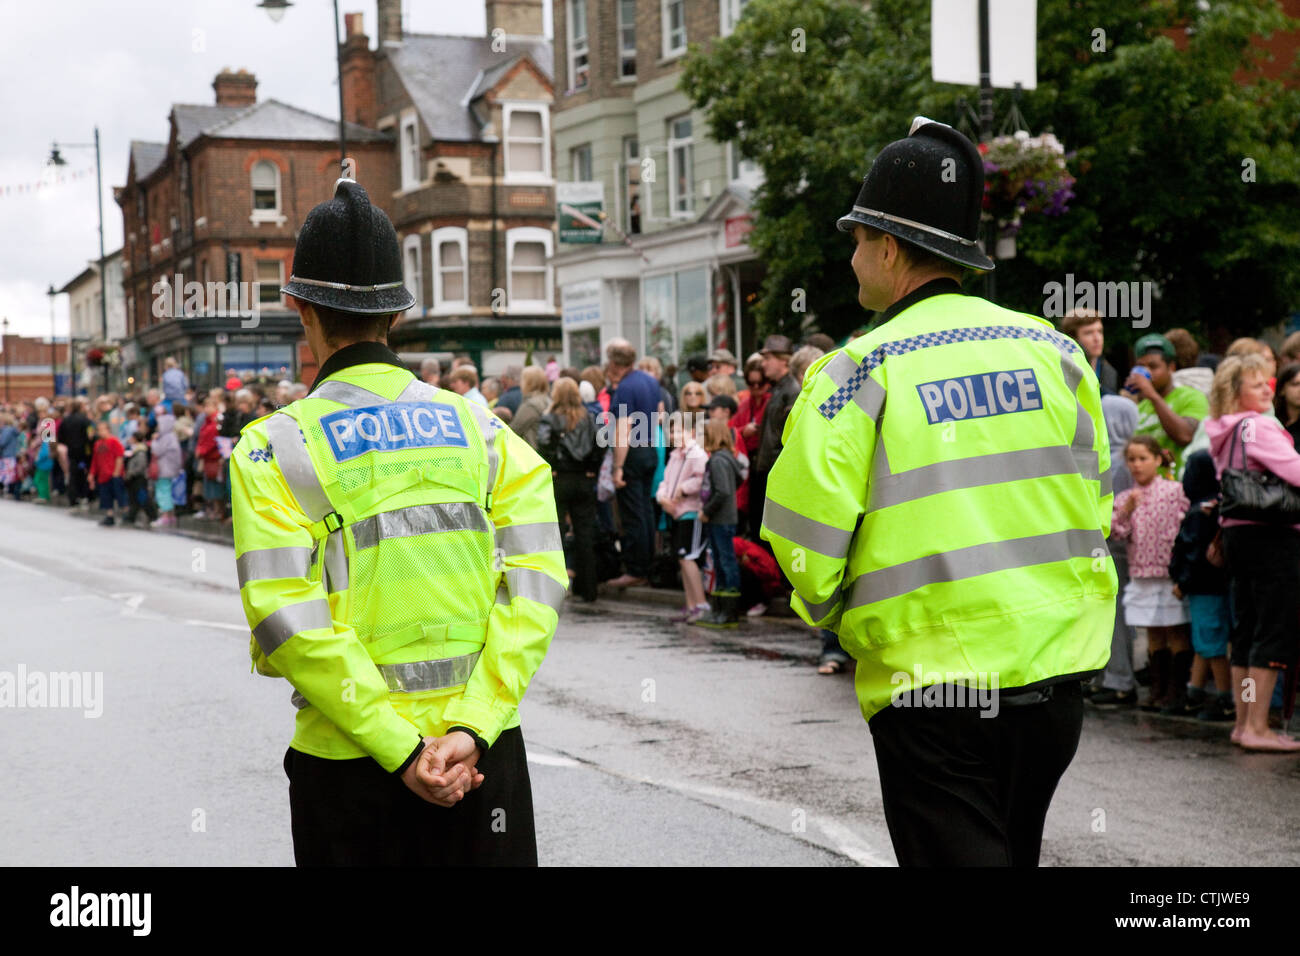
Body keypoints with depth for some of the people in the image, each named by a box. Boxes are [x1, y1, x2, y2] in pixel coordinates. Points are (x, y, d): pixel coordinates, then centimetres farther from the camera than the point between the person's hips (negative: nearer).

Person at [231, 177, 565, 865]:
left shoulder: (273, 446, -5)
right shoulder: (478, 425, 2)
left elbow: (287, 619, -15)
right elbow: (537, 581, -7)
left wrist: (399, 747, -14)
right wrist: (472, 727, -12)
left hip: (344, 760, -2)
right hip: (485, 751, 2)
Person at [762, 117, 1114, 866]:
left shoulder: (859, 372, -11)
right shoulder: (1054, 350, 3)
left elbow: (807, 547, -11)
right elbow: (1095, 510, 10)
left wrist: (831, 612, 10)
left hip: (932, 687, -5)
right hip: (1056, 668, 6)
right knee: (1013, 851, 23)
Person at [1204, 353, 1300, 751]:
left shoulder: (1223, 433, 13)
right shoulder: (1259, 427, -14)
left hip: (1236, 532, 9)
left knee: (1245, 632, 12)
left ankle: (1243, 723, 17)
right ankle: (1257, 728, -6)